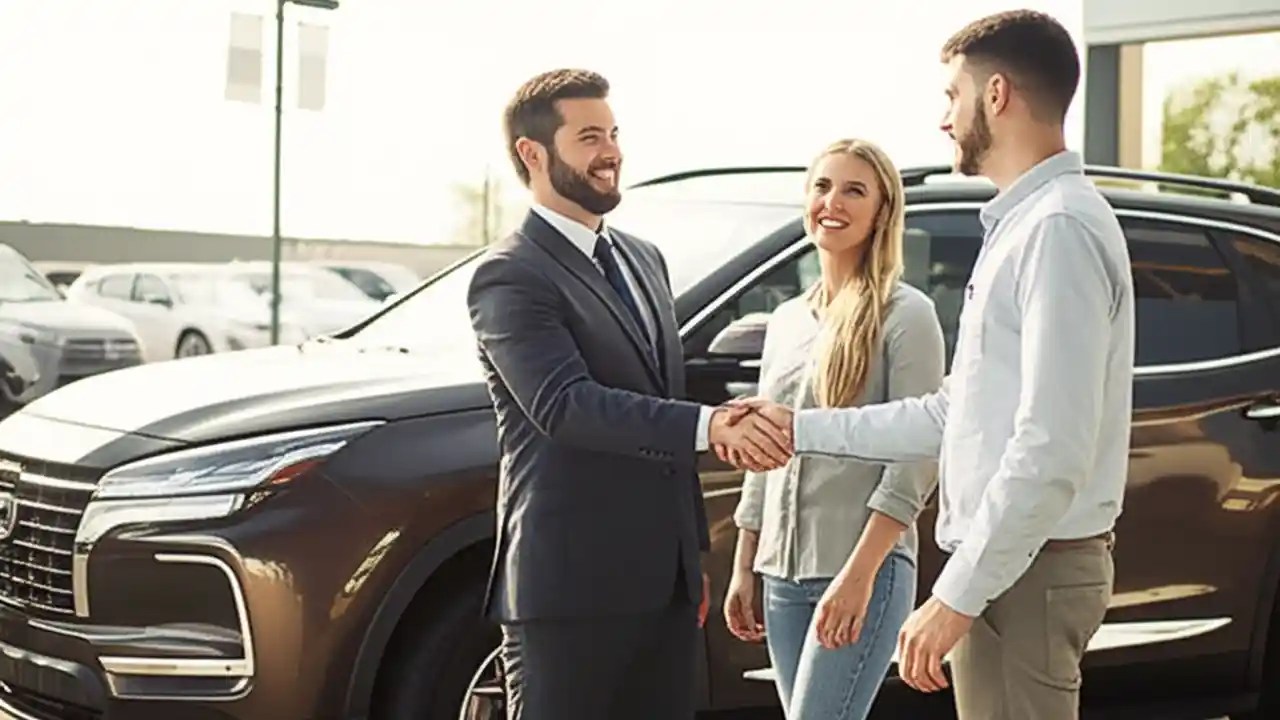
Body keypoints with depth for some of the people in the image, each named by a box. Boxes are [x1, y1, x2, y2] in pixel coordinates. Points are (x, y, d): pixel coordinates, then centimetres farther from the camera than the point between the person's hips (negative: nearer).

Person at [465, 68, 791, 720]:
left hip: (666, 581, 8)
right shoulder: (510, 276, -10)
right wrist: (707, 426, -35)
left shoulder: (644, 259, 17)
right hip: (569, 586, -7)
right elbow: (565, 404, -24)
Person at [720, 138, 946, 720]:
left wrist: (860, 572, -19)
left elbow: (916, 457, -13)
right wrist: (743, 569, 15)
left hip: (866, 569, -7)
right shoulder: (785, 320, 14)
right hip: (784, 573, 7)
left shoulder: (906, 314, -6)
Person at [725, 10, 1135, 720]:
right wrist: (800, 428, 15)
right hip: (1006, 561, 10)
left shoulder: (1060, 228, -17)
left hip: (1026, 570, -10)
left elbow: (1053, 451, -23)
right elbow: (953, 414, 17)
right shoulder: (1017, 225, 16)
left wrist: (956, 595, -21)